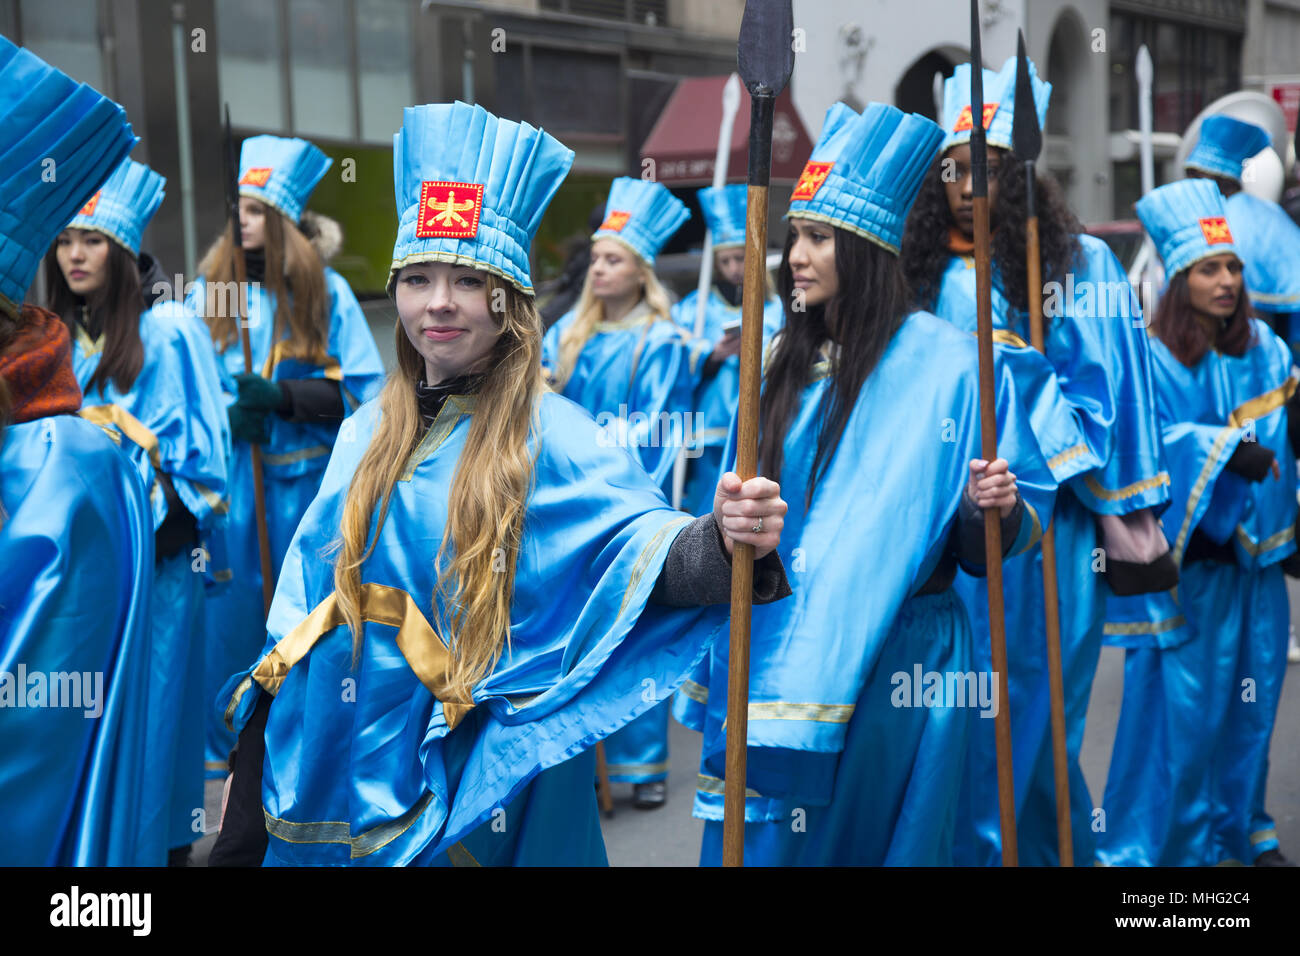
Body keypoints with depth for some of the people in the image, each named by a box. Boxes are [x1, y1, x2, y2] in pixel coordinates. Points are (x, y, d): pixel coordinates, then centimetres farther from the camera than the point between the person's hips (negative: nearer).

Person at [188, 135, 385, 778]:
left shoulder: (326, 292, 1)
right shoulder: (209, 290, 5)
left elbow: (362, 389, -2)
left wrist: (283, 397, -16)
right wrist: (225, 414, -14)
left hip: (304, 477, -1)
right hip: (228, 477, 1)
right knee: (228, 605, 4)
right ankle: (225, 744, 21)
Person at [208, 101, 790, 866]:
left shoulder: (551, 438, -13)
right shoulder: (371, 433, 5)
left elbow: (642, 548, -27)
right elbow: (309, 590, 13)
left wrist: (721, 544, -48)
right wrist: (265, 716, 13)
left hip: (476, 775, -5)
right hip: (340, 758, 6)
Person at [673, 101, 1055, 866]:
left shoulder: (947, 363, -8)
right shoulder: (783, 364, 7)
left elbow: (1005, 535, -7)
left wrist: (991, 509, -25)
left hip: (895, 660, -5)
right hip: (779, 654, 5)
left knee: (877, 836, 6)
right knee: (761, 838, 9)